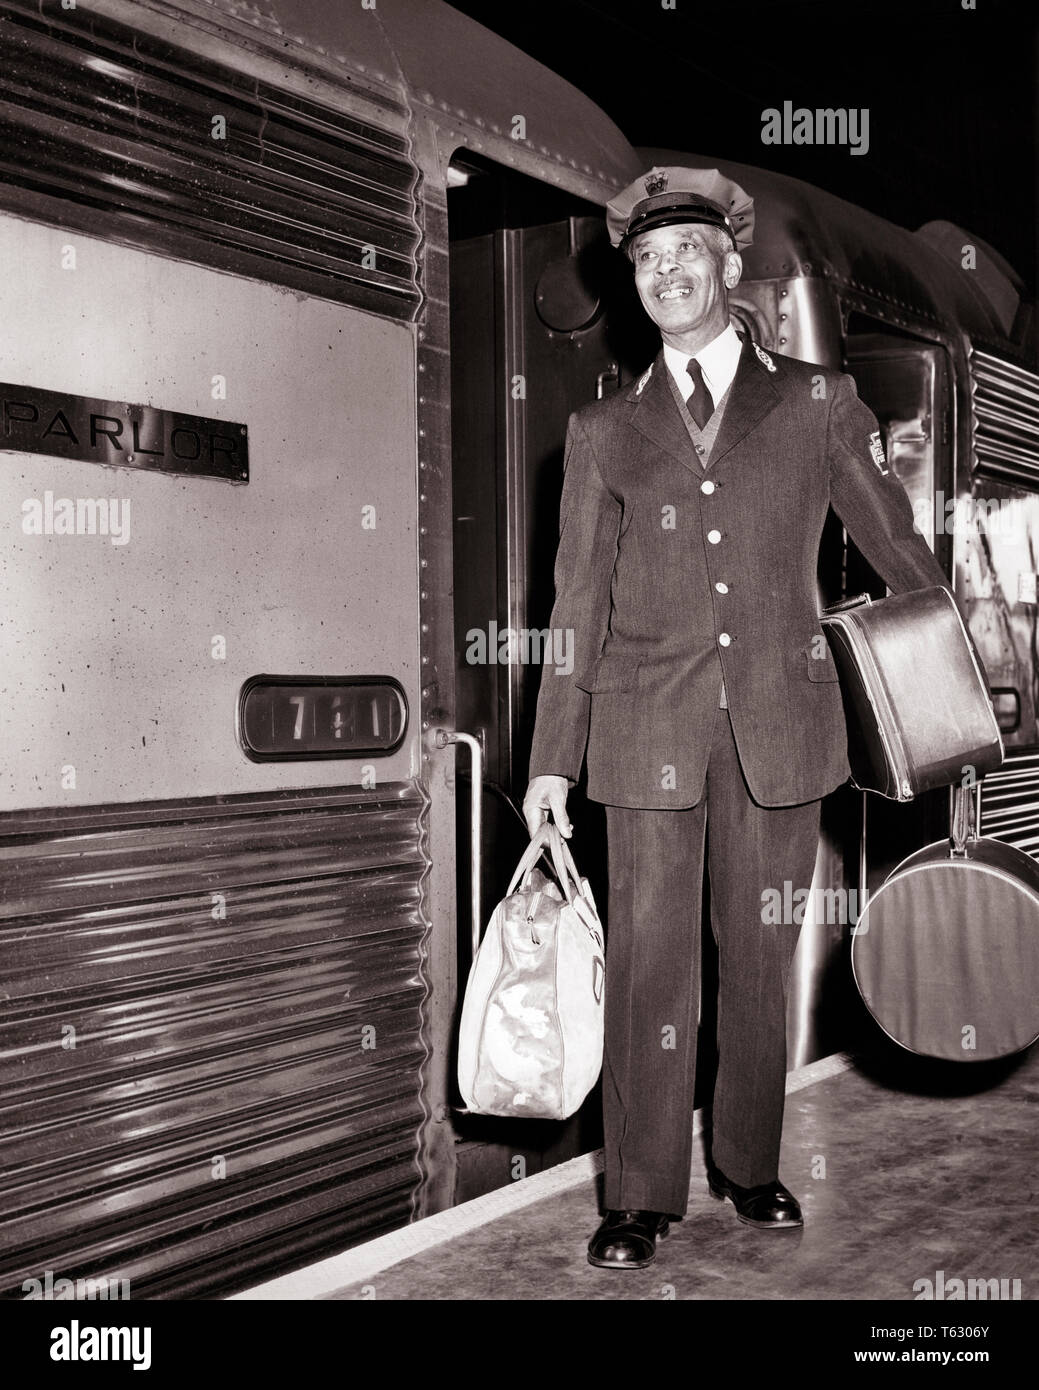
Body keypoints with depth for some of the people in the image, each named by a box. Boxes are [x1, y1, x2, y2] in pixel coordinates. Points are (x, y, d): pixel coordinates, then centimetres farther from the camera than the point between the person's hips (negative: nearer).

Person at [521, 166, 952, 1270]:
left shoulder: (817, 403, 8)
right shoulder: (604, 431, 9)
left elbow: (896, 546, 11)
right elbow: (578, 601, 8)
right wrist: (553, 759, 4)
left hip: (780, 721, 0)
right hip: (649, 724, 0)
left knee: (761, 957, 9)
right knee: (648, 962, 1)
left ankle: (748, 1166, 28)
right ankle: (642, 1197, 15)